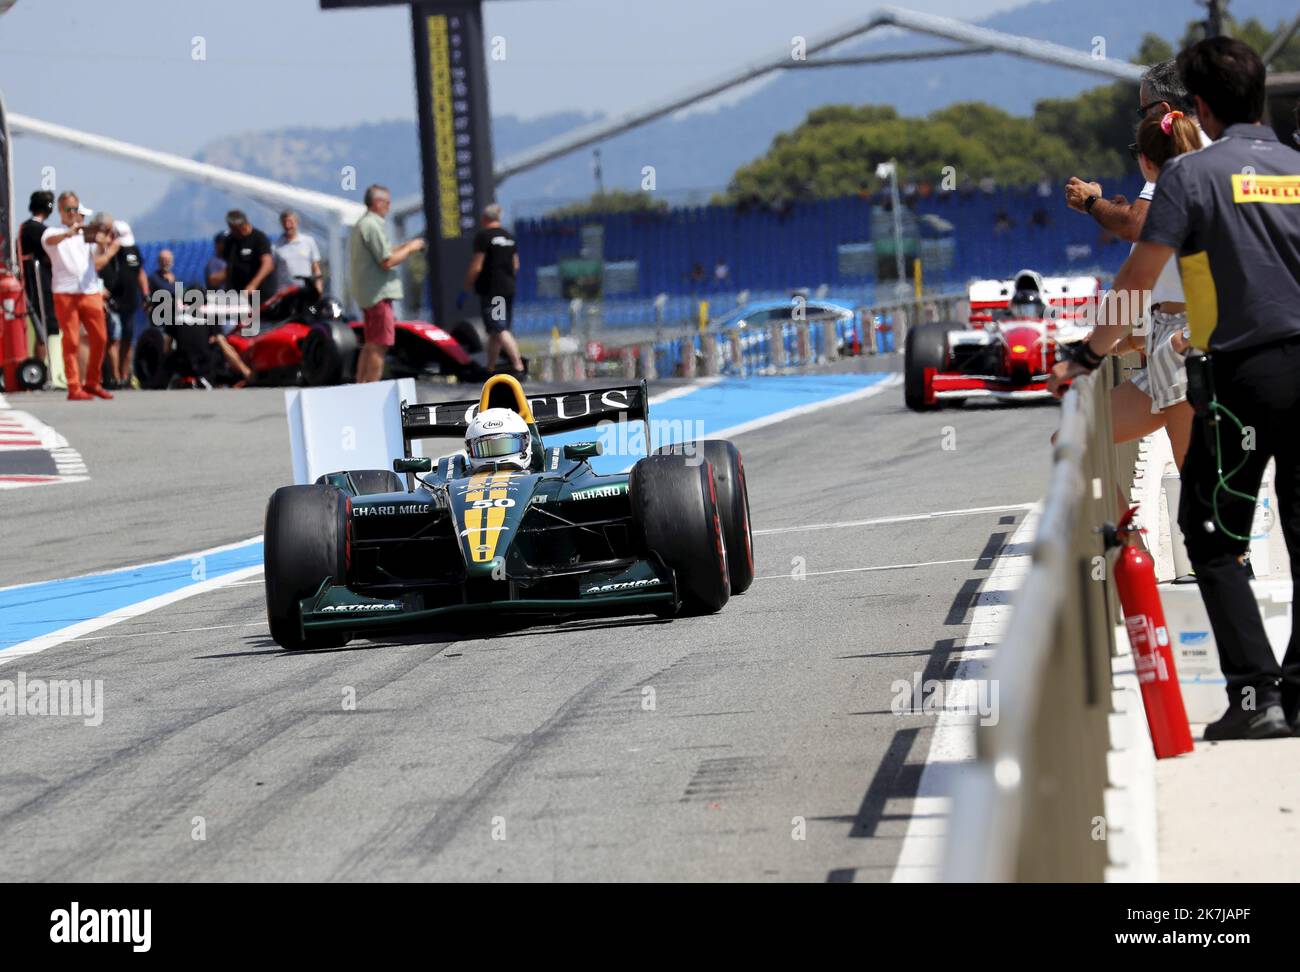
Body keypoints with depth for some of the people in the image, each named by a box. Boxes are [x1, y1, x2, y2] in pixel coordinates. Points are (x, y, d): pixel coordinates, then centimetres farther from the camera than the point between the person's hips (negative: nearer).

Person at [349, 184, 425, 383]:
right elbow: (386, 261, -19)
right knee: (380, 345, -9)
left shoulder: (361, 224, 16)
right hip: (379, 292, -10)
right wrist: (409, 249, -7)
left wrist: (402, 248, 15)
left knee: (371, 345, 14)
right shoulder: (373, 225, -16)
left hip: (366, 293, 10)